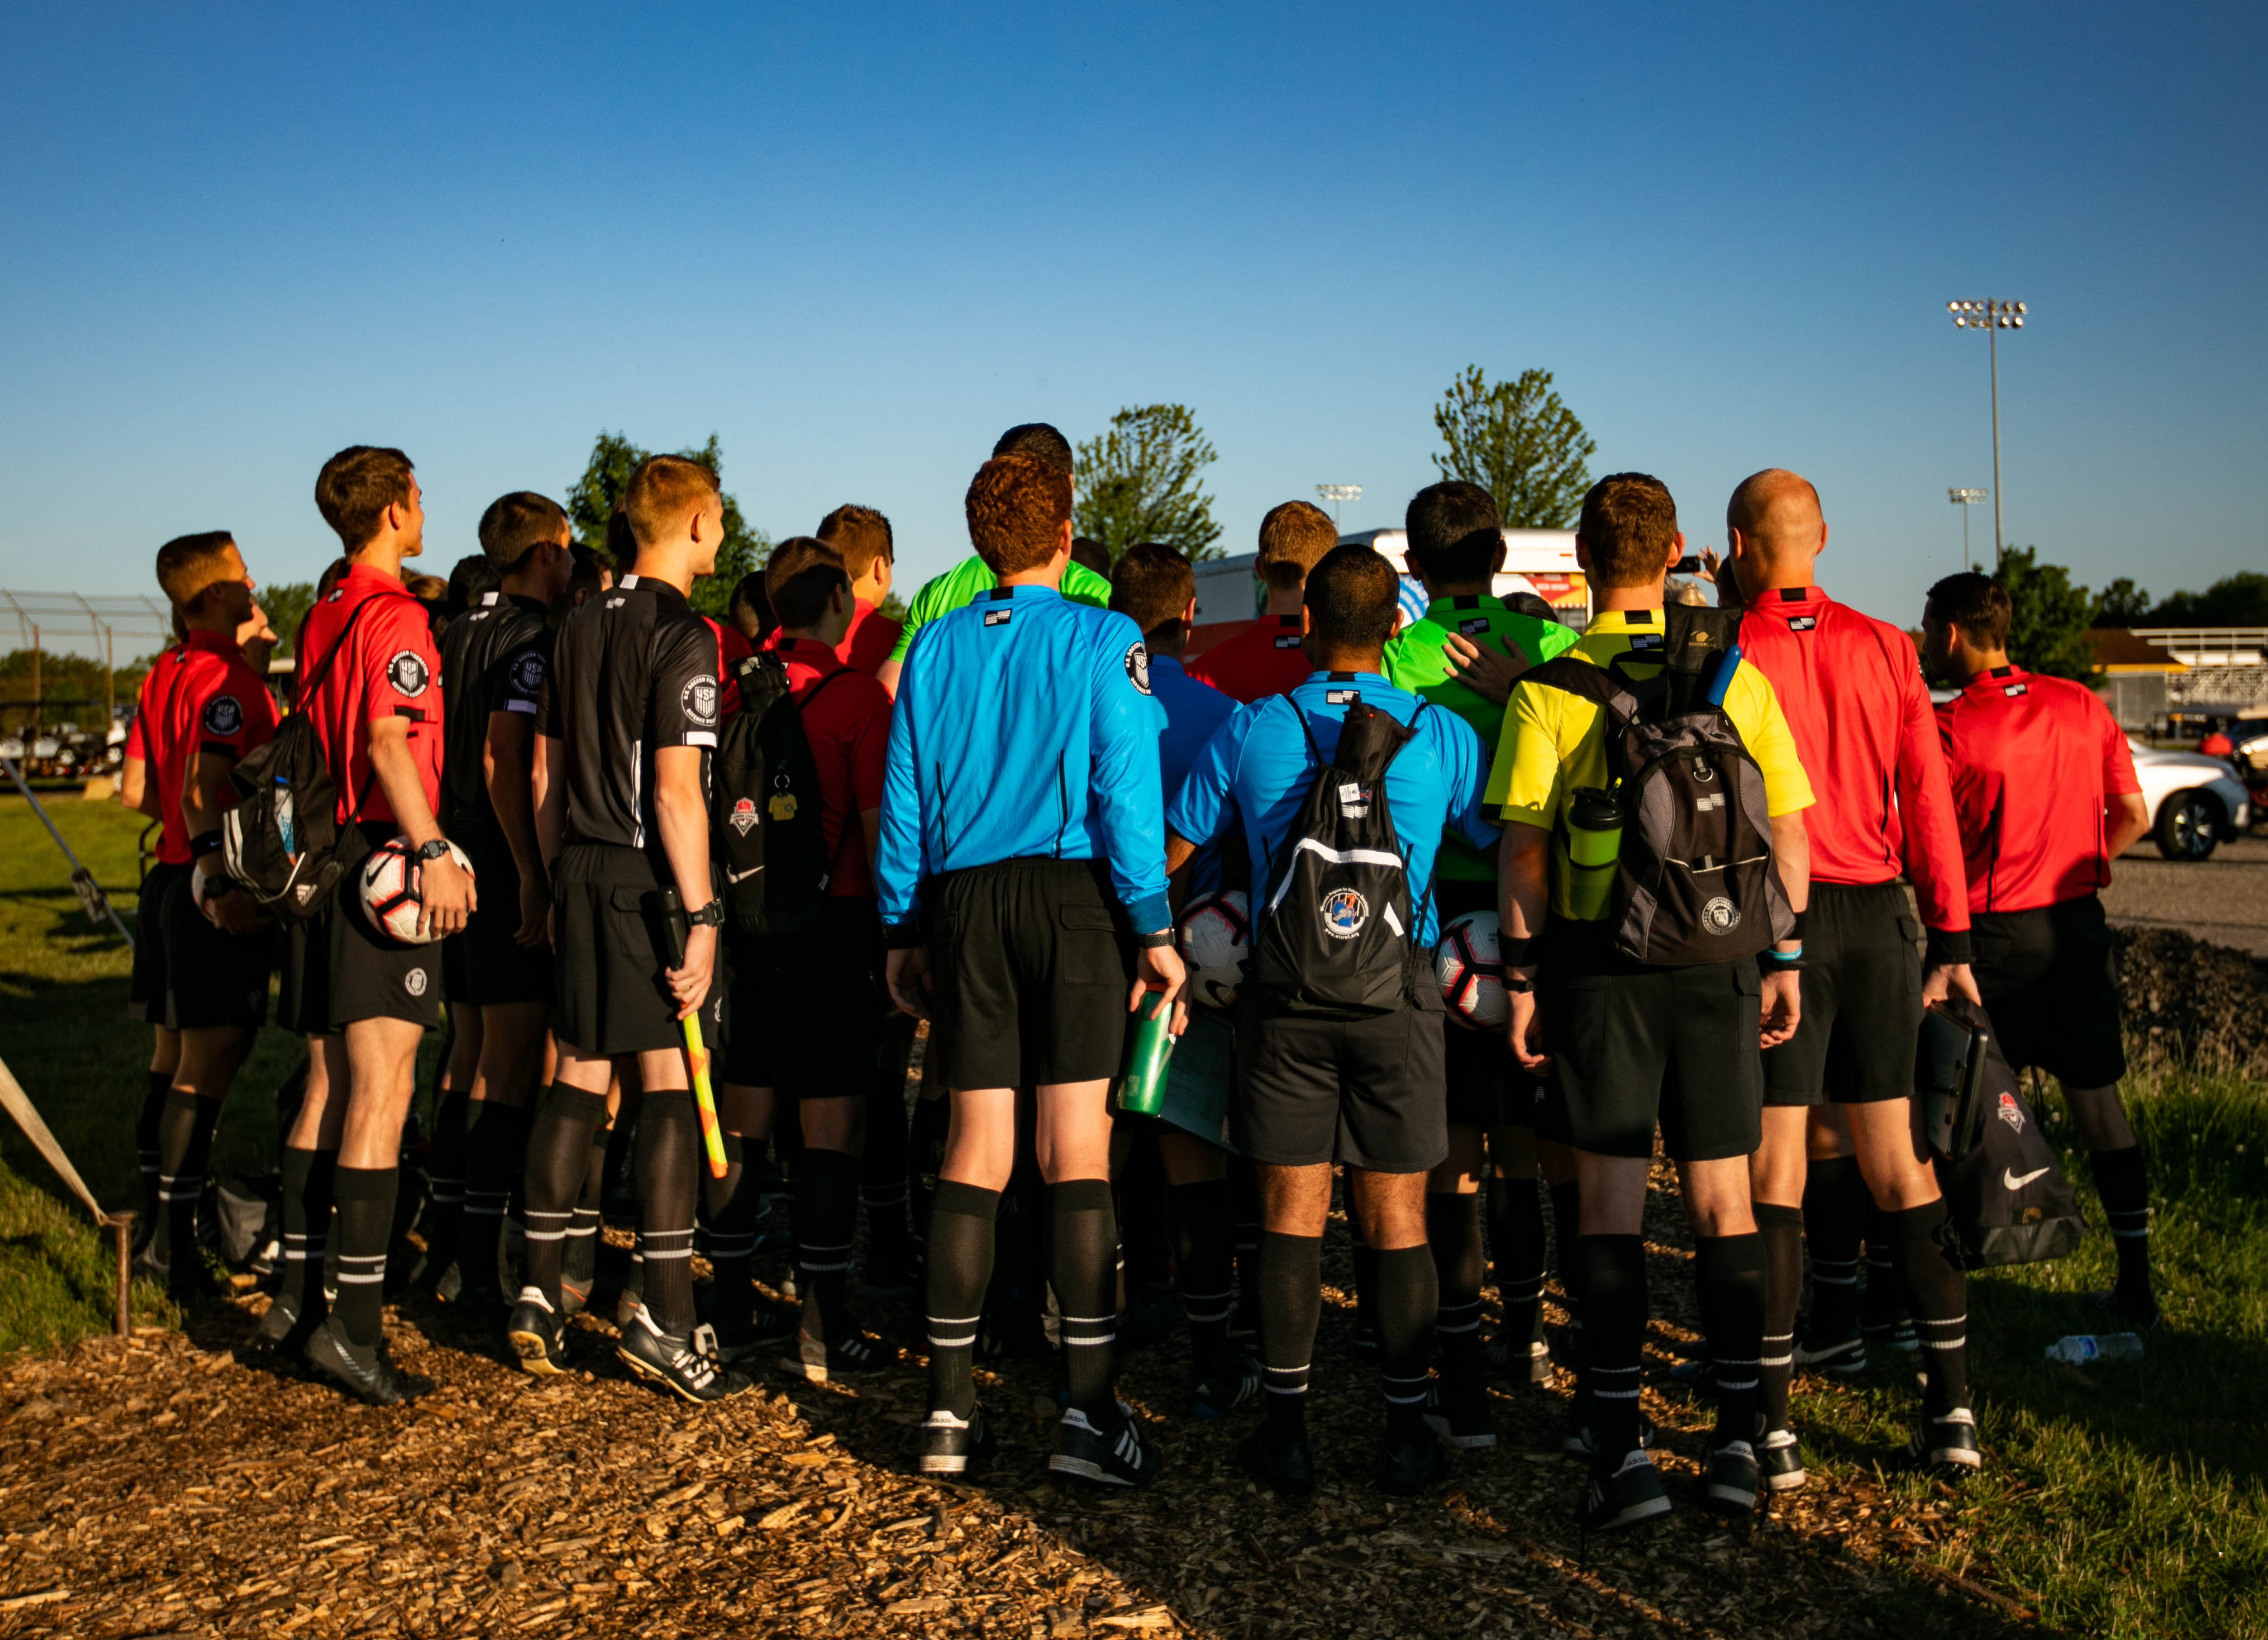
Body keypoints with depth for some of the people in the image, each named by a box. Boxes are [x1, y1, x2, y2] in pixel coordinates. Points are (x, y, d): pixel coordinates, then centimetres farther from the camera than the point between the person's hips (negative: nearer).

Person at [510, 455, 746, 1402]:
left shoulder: (580, 629, 12)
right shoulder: (681, 635, -12)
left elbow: (546, 772, 16)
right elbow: (676, 793, -18)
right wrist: (701, 915, -16)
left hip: (583, 873, 8)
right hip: (651, 879, -8)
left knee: (577, 1080, 13)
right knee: (671, 1086, -3)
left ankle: (540, 1295, 18)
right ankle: (665, 1318, -1)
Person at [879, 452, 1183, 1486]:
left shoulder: (934, 648, 9)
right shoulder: (1103, 642, -1)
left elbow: (904, 797, 9)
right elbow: (1127, 791, -7)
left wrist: (903, 932, 15)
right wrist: (1154, 928, -4)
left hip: (964, 900, 3)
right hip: (1074, 895, -3)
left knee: (974, 1149, 8)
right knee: (1079, 1150, -2)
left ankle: (950, 1411, 10)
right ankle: (1088, 1410, -3)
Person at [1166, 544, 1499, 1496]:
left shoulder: (1249, 731, 0)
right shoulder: (1442, 736, -1)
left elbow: (1171, 851, 7)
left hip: (1286, 996, 0)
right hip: (1399, 997, 0)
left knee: (1292, 1215, 7)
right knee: (1397, 1220, 7)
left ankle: (1288, 1429, 13)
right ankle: (1406, 1435, 14)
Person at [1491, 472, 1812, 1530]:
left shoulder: (1547, 690, -6)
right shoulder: (1736, 678, 2)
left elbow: (1525, 848, -8)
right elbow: (1786, 829, 3)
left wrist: (1521, 976, -2)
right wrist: (1784, 957, 10)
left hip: (1600, 965, -2)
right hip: (1717, 962, 2)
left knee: (1610, 1207, 4)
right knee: (1723, 1201, 10)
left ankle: (1620, 1450, 3)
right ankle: (1738, 1441, 13)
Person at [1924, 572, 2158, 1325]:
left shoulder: (1949, 729, -12)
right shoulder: (2081, 706, 4)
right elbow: (2133, 818, 8)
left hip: (1991, 934, -5)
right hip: (2078, 925, 5)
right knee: (2098, 1101, 11)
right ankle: (2136, 1287, 15)